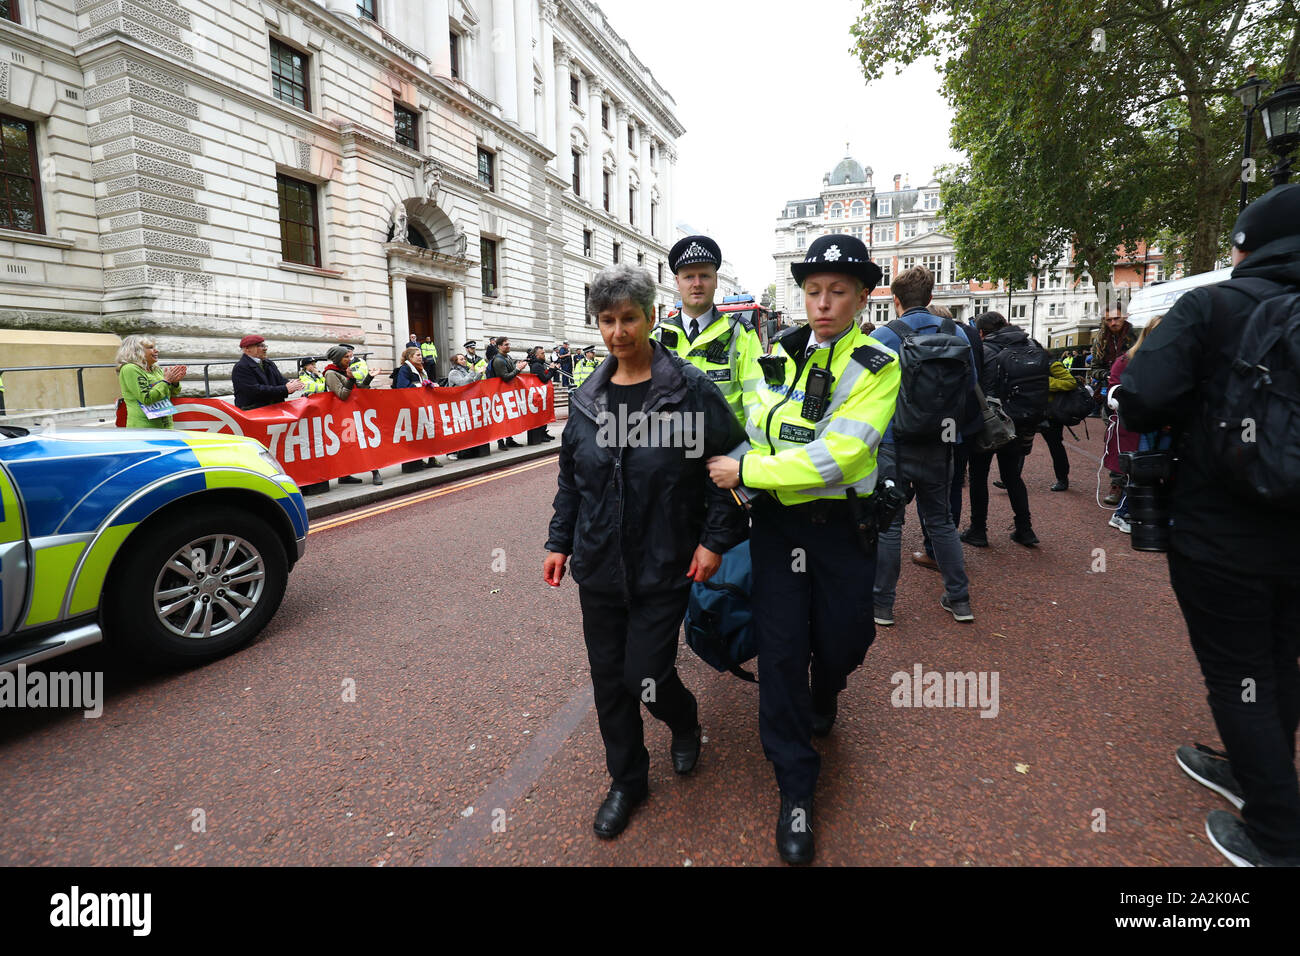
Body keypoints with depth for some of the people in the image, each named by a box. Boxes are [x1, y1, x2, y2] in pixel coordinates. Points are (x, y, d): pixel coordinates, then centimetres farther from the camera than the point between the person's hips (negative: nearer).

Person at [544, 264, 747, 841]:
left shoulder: (689, 389, -11)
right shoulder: (587, 398, 4)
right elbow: (570, 479, 12)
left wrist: (715, 539, -11)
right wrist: (560, 542, 10)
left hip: (663, 569, -4)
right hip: (599, 567, 5)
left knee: (646, 677, 1)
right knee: (608, 678, 13)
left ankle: (685, 720, 38)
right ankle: (627, 781, 36)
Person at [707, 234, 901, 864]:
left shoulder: (877, 366, -8)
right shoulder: (775, 356, 5)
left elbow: (838, 454, -21)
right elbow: (751, 433, 9)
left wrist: (747, 471, -20)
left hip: (842, 526, -1)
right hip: (776, 523, 2)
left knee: (843, 638, 10)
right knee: (781, 650, 2)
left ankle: (822, 700, 51)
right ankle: (796, 791, 20)